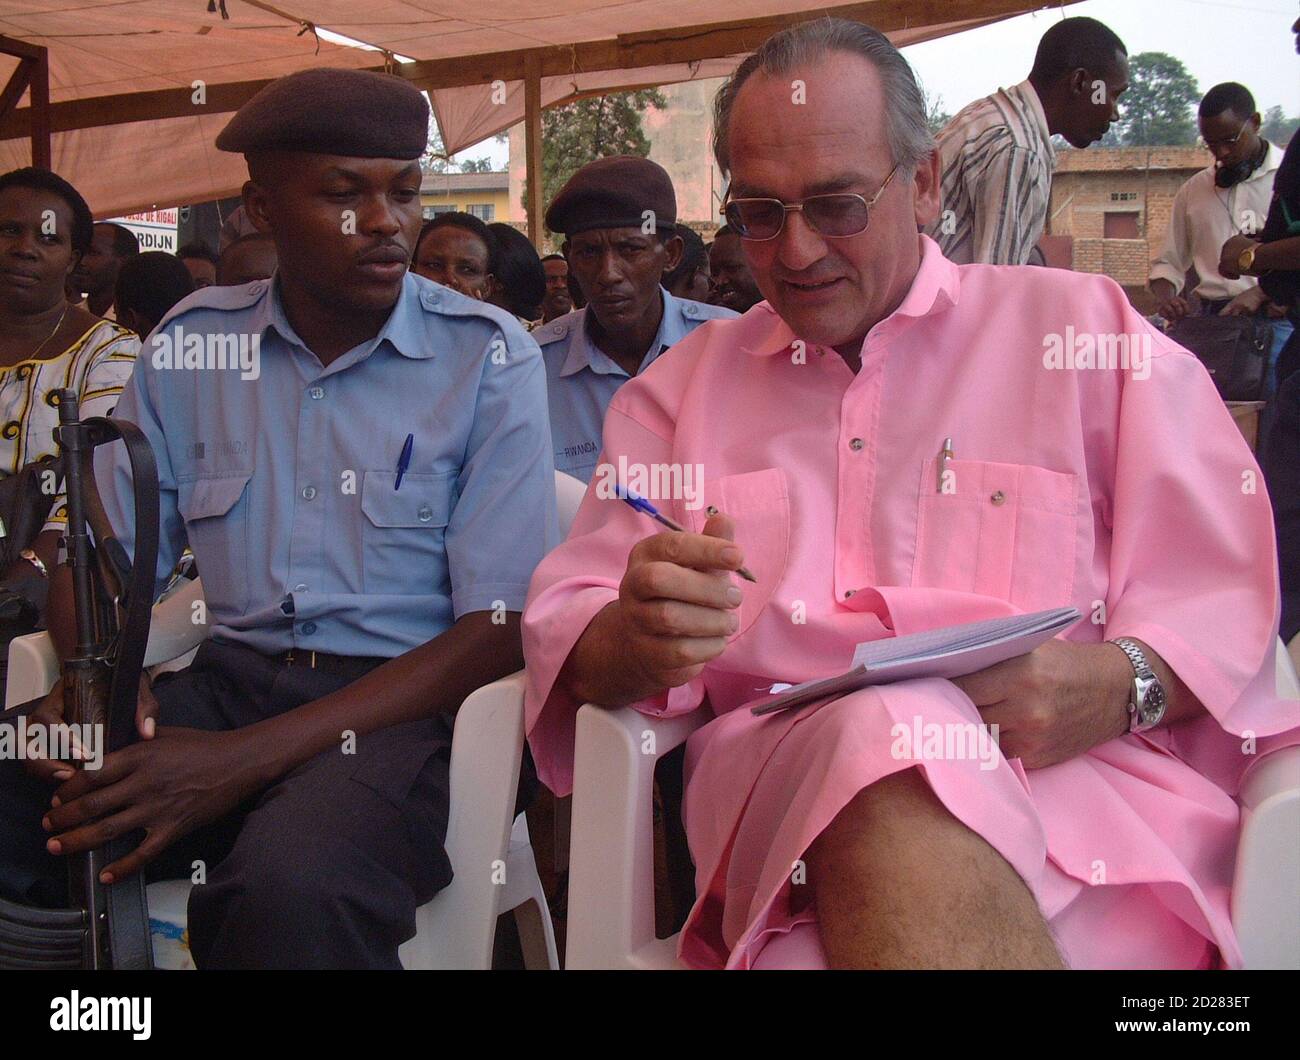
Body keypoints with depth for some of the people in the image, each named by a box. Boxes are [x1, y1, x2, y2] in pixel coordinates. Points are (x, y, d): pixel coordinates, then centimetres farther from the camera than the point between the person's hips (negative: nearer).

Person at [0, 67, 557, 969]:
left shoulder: (490, 358, -3)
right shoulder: (189, 344, 9)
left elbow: (501, 627, -9)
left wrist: (245, 759, -18)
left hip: (408, 700, -3)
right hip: (232, 679, 4)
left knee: (291, 880, -36)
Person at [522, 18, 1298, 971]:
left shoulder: (1084, 330, 13)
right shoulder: (680, 385, 20)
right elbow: (566, 631, 12)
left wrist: (1117, 684, -14)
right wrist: (636, 638, -13)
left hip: (1072, 773, 0)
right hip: (778, 773, 1)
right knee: (889, 741, -36)